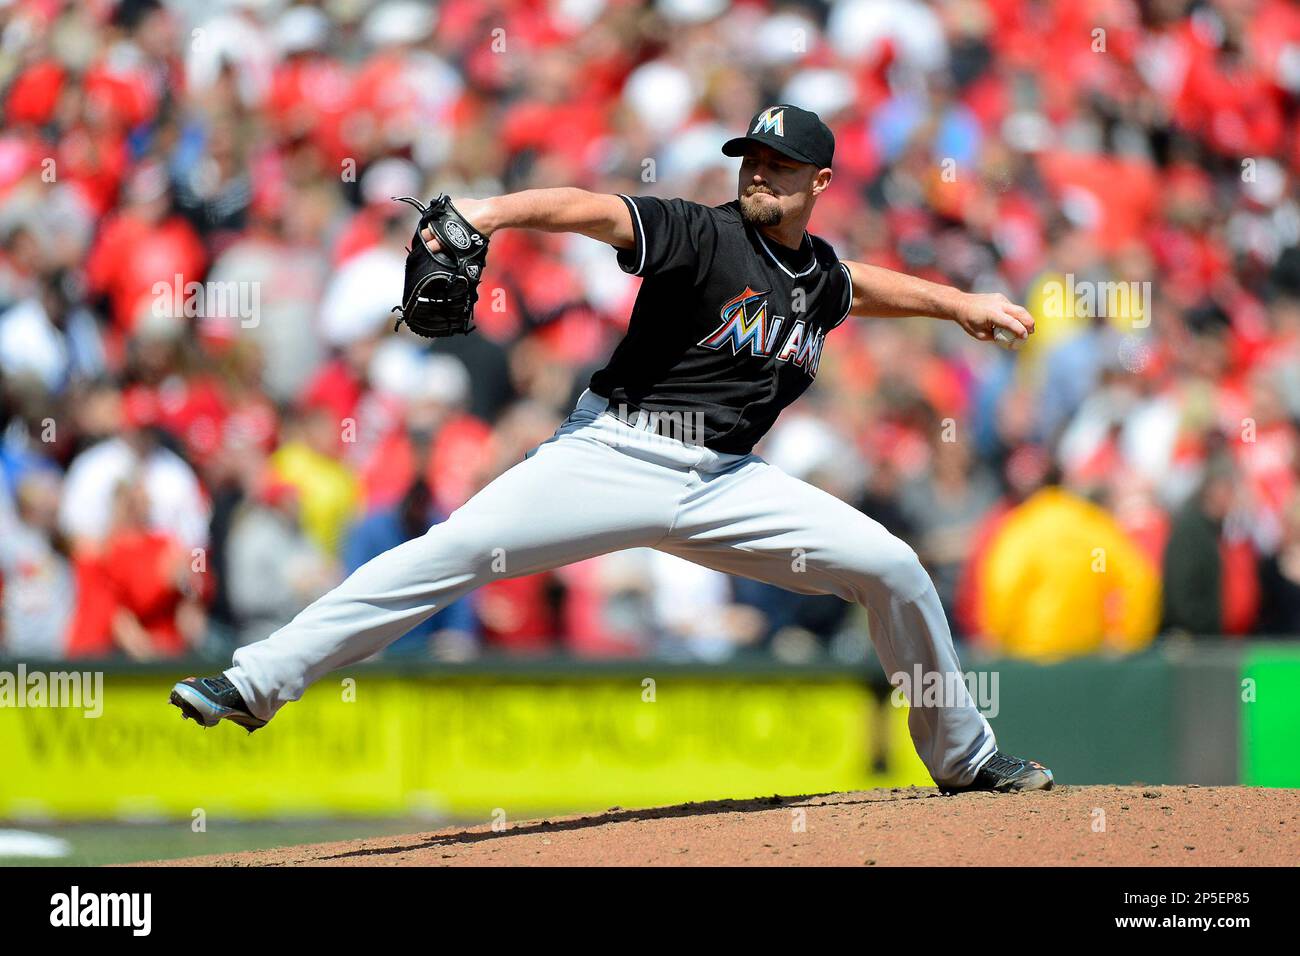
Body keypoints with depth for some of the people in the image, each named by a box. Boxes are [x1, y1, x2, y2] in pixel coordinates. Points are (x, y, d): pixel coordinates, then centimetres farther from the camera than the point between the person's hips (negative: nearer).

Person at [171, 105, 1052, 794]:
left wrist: (959, 303, 38)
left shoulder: (822, 276, 12)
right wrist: (495, 212, -39)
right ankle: (258, 683, -17)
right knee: (449, 552, -18)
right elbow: (597, 212, -23)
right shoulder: (706, 236, -7)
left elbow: (863, 286, 38)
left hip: (725, 484, 5)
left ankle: (964, 758, 18)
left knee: (893, 569, -1)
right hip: (613, 454, -5)